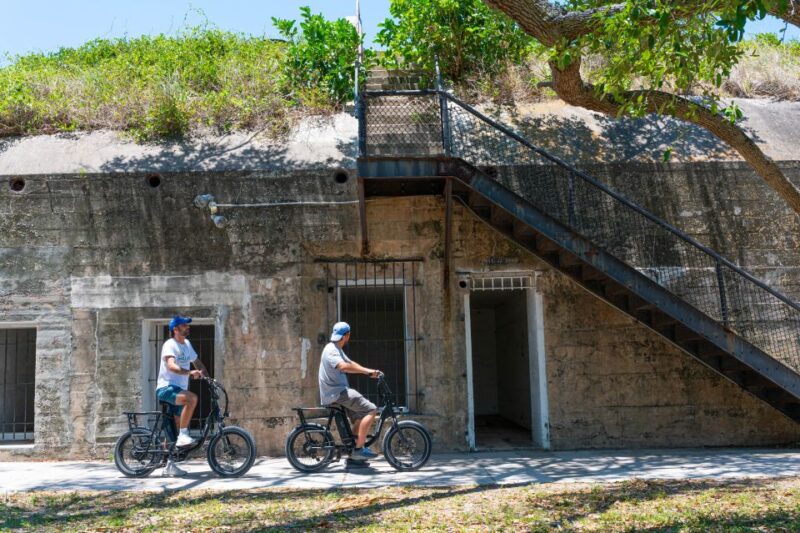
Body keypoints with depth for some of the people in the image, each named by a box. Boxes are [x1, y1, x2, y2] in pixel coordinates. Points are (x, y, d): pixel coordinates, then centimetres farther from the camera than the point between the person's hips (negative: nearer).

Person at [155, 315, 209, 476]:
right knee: (192, 398, -35)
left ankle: (169, 466, 18)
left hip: (179, 390, 9)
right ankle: (183, 435, -26)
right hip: (166, 388, -9)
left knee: (174, 430, 10)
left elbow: (197, 362, 23)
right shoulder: (170, 345, -13)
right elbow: (171, 366, -29)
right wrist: (190, 373, -43)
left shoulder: (187, 344, 14)